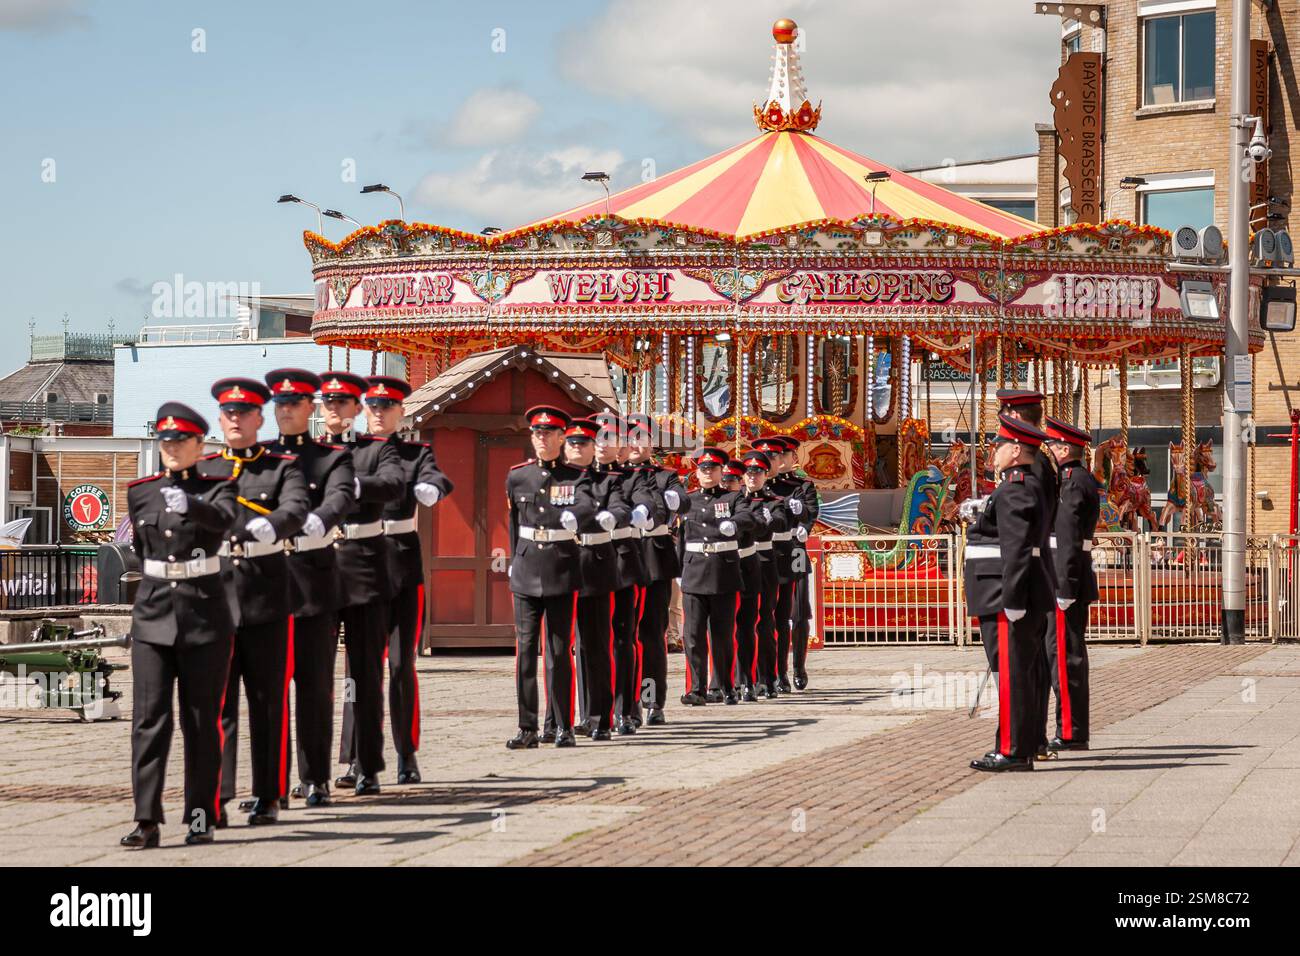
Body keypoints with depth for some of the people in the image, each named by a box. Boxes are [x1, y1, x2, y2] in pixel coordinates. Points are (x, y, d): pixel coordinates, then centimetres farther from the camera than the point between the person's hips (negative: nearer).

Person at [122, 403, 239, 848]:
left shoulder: (217, 488, -2)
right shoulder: (140, 493, 8)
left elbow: (223, 518, -26)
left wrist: (189, 505, -45)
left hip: (205, 615, -2)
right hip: (152, 614, 3)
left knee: (202, 720, 4)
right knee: (149, 717, -6)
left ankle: (202, 816, 13)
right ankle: (147, 820, -8)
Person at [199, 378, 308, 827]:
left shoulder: (282, 467, 4)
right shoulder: (202, 469, 12)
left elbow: (296, 510, -15)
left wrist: (266, 528, -37)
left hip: (266, 598, -1)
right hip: (215, 594, 1)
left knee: (268, 701, 6)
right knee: (217, 701, -3)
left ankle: (269, 797, 14)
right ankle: (216, 800, -4)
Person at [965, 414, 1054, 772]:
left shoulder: (1014, 491, -15)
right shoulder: (1032, 487, 17)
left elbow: (1017, 550, -22)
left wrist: (1011, 601, -23)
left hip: (1009, 598, -11)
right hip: (1025, 598, 11)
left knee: (1011, 672, -8)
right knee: (1021, 673, 12)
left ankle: (1012, 751, -6)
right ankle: (1022, 749, 16)